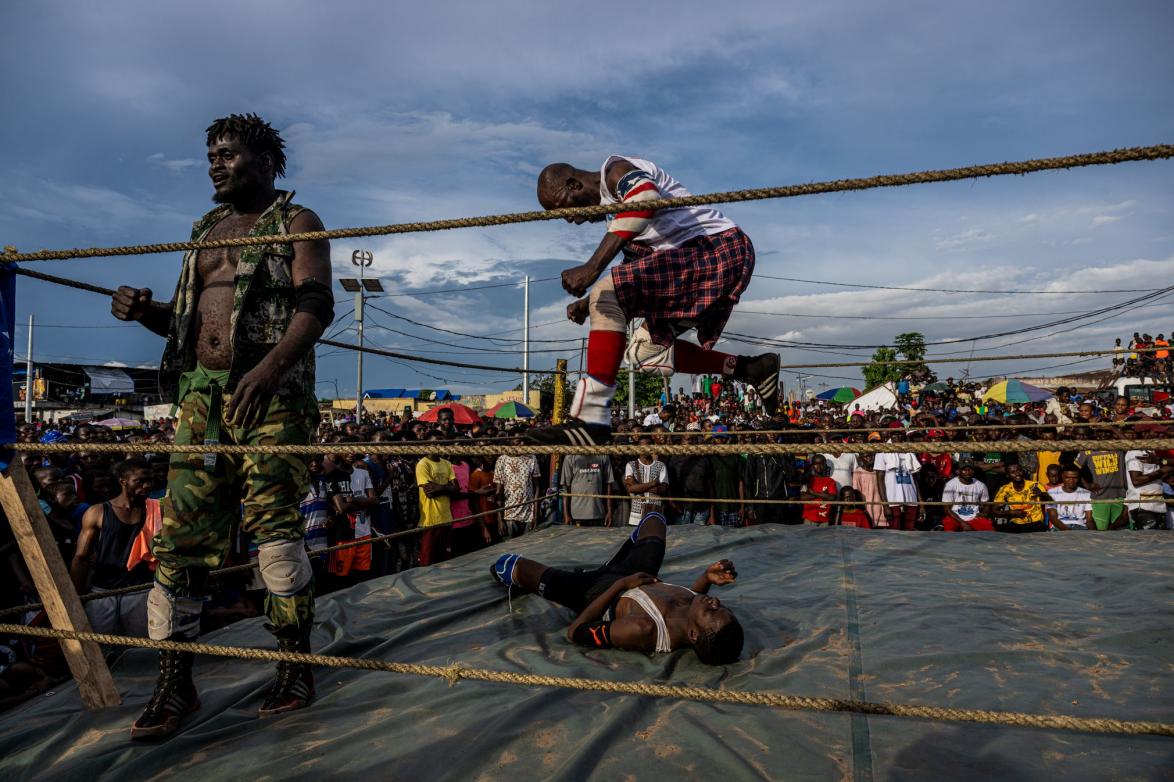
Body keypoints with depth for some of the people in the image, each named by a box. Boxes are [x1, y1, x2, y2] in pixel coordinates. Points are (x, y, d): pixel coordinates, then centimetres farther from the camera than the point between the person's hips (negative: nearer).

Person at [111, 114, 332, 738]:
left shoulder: (296, 223, 4)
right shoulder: (206, 230, 24)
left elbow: (316, 306, -11)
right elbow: (188, 317, 27)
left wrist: (269, 368, -27)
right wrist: (146, 310, 3)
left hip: (271, 396, -6)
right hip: (200, 395, 6)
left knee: (276, 529, -5)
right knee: (180, 532, 1)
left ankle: (296, 666, 10)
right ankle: (174, 681, 10)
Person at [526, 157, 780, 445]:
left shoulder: (615, 171, -5)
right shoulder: (613, 204, 24)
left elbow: (646, 199, -30)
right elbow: (632, 276, 25)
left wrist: (591, 268, -39)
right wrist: (588, 303, 9)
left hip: (718, 249, -11)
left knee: (608, 294, -24)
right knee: (644, 352, 11)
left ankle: (591, 420, -30)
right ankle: (752, 369, 15)